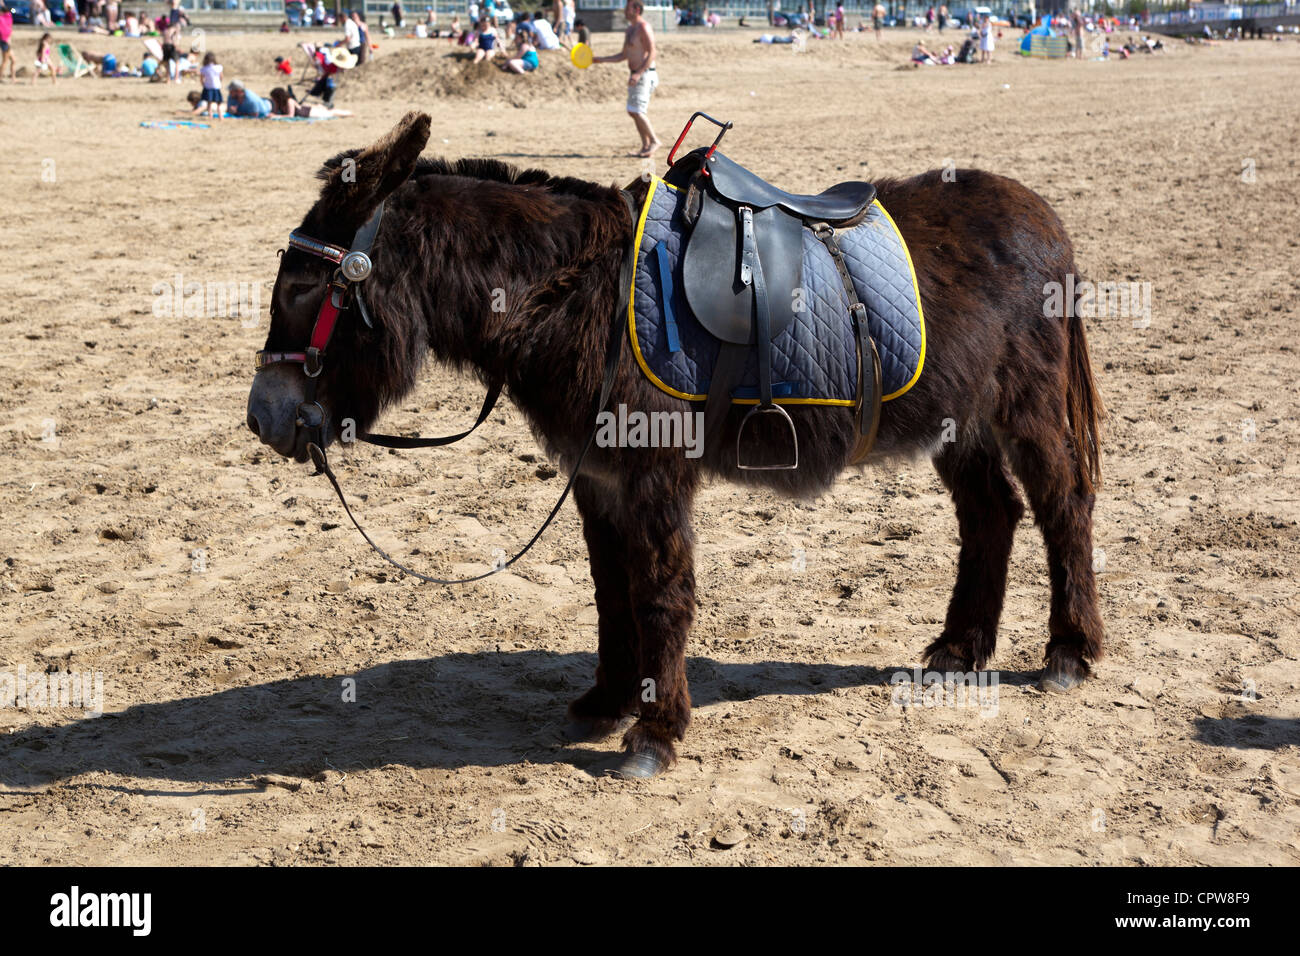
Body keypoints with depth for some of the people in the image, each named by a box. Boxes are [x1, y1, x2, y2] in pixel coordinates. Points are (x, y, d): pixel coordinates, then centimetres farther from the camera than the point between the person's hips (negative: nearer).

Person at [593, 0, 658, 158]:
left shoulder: (644, 28, -14)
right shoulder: (630, 29, 16)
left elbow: (651, 53, -20)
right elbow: (623, 55, 22)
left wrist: (638, 74, -28)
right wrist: (601, 60, 16)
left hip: (645, 75, -10)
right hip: (636, 75, 10)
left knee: (636, 111, -13)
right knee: (633, 112, 9)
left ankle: (654, 141, -4)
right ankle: (646, 147, 12)